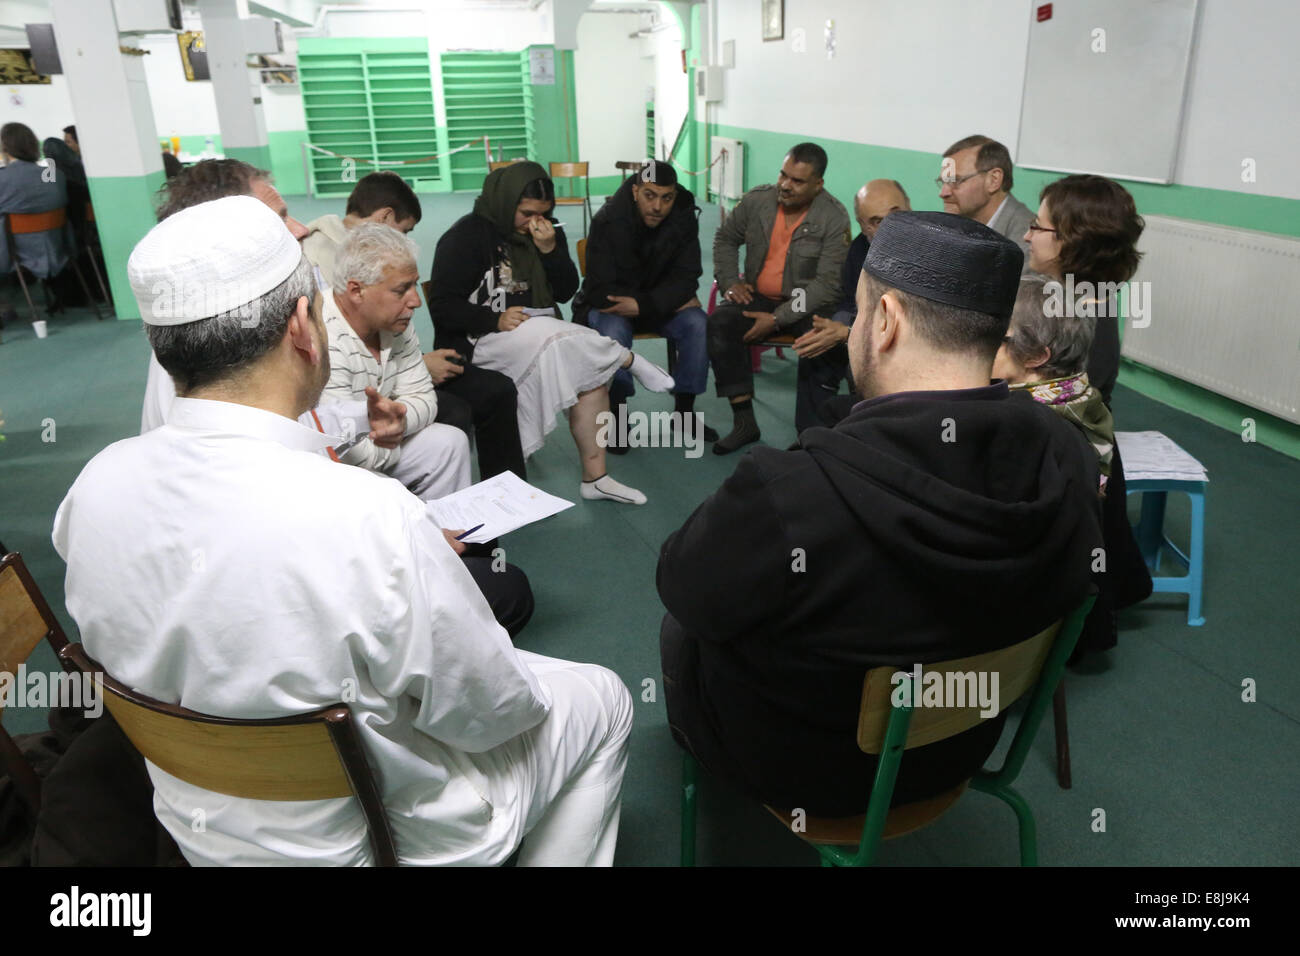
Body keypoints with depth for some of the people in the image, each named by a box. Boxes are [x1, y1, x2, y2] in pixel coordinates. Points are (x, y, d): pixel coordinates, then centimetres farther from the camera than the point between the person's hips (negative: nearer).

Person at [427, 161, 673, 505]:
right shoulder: (468, 234, -7)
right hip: (478, 339, -6)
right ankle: (629, 359, -10)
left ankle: (594, 476, -12)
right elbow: (442, 306, -11)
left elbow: (566, 293, 8)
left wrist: (549, 249, -9)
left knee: (593, 368, -18)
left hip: (542, 335, 6)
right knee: (550, 334, -35)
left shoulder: (547, 233, 10)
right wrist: (496, 320, -25)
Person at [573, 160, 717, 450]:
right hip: (610, 304, -3)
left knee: (698, 324, -24)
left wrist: (643, 305, -32)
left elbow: (684, 279, -12)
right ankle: (614, 414, -17)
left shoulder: (684, 219, -11)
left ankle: (683, 410, -9)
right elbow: (601, 289, -23)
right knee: (614, 330, -35)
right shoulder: (607, 220, -21)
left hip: (660, 301, 3)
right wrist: (674, 301, -24)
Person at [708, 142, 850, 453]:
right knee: (719, 323, -25)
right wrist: (729, 282, 2)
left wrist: (777, 319, -23)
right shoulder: (757, 200, 0)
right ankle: (744, 421, -19)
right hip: (759, 297, 3)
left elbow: (828, 284, -16)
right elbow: (725, 238, 18)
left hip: (807, 304, -3)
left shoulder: (834, 218, -12)